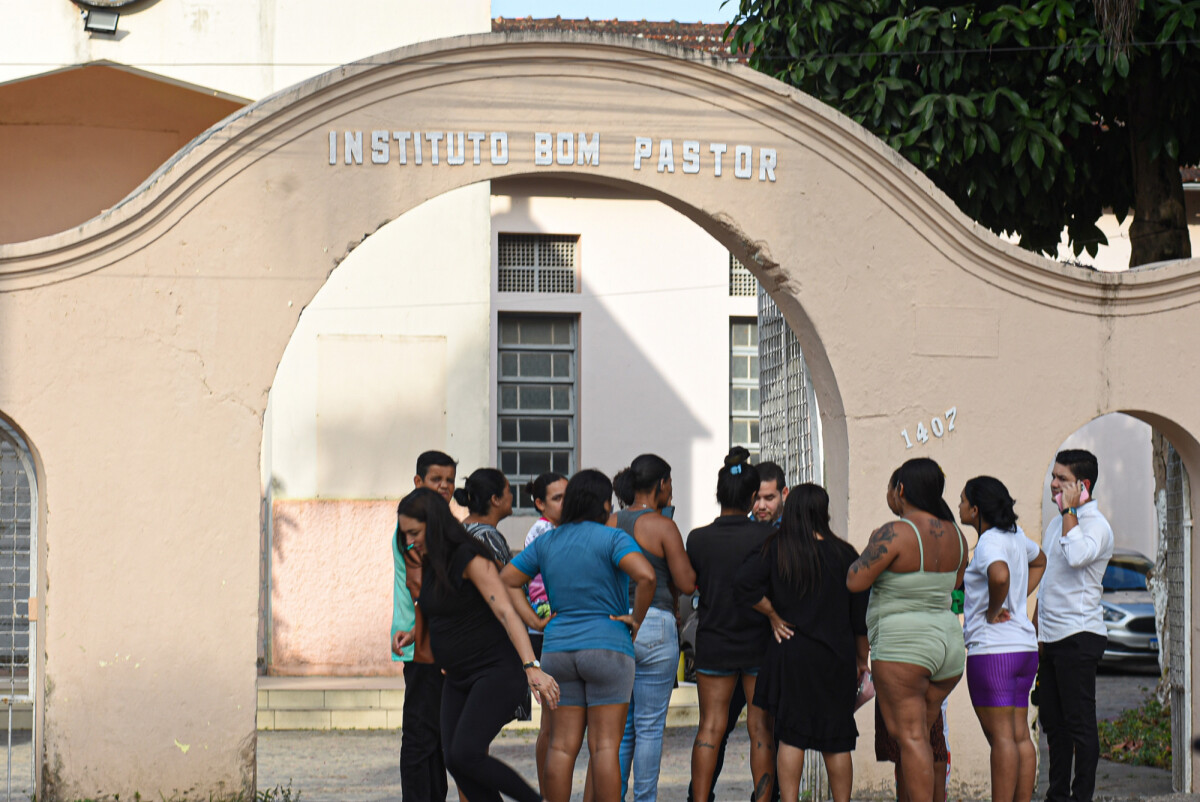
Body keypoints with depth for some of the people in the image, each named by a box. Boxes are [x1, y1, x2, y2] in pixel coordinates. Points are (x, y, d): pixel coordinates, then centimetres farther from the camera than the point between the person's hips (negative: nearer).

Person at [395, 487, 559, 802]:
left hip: (497, 671, -9)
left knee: (465, 754, -20)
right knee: (454, 759, -3)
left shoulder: (470, 560, -16)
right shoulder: (429, 564, 10)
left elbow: (507, 613, -25)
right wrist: (414, 632, 11)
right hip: (459, 678, 9)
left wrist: (532, 667, -36)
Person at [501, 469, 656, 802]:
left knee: (562, 746, 6)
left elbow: (504, 582, 9)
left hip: (558, 648, 5)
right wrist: (637, 618, -11)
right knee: (605, 746, -3)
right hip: (607, 646, -5)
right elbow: (646, 576, -24)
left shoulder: (545, 542, 9)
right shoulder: (612, 539, -8)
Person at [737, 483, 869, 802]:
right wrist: (861, 658, 14)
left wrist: (774, 615, -1)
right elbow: (860, 614, 3)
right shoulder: (844, 554, 0)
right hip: (835, 656, 1)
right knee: (836, 741, 8)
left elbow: (747, 582, -15)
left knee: (790, 736, 3)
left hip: (791, 653, -1)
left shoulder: (777, 549, -3)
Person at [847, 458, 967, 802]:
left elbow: (855, 581, -12)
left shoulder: (895, 534, -15)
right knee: (918, 733, 16)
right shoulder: (954, 535, 8)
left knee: (909, 737, -8)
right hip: (948, 641, 8)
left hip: (902, 644, -8)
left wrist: (868, 554, 5)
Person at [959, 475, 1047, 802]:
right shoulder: (1015, 536, 13)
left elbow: (1000, 576, -36)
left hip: (992, 650, -9)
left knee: (1001, 738, -9)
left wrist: (993, 611, -18)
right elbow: (1039, 561, 35)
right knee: (1020, 736, 9)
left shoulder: (989, 543, -13)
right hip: (1023, 644, 9)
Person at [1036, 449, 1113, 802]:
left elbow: (1077, 556, -33)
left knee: (1080, 722, -5)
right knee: (1053, 721, 12)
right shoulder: (1056, 524, 17)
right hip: (1051, 639, 9)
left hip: (1079, 636, -9)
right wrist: (1037, 632, 21)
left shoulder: (1096, 524, -11)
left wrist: (1069, 510, -22)